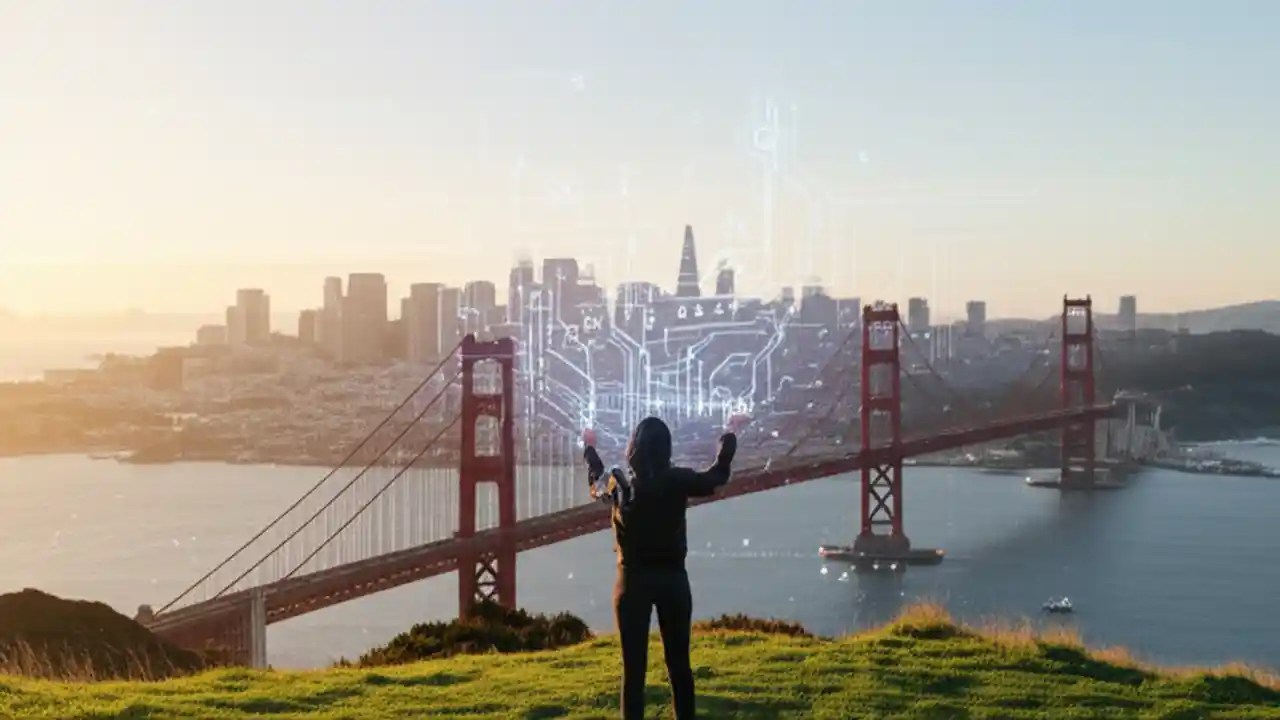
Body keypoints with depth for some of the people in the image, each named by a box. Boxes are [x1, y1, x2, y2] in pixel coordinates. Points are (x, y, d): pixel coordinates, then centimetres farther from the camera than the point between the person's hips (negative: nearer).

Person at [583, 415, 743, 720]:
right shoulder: (678, 480, -7)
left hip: (634, 580, 0)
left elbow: (595, 480, 20)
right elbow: (718, 474, 11)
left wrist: (589, 447, 39)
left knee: (634, 665, 1)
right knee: (679, 662, 10)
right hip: (672, 579, 0)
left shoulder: (618, 483, -5)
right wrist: (730, 435, 27)